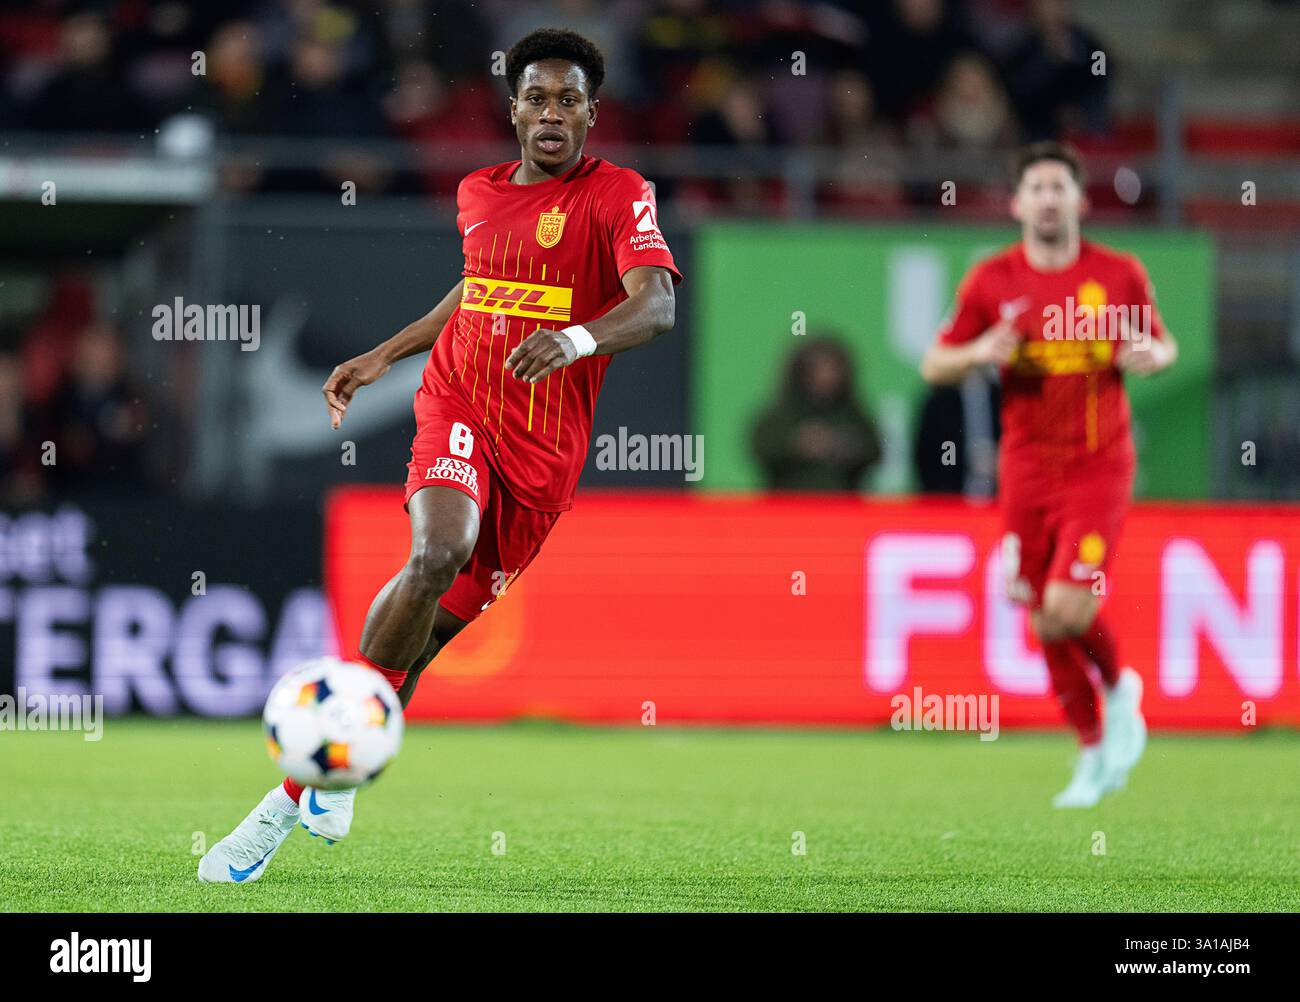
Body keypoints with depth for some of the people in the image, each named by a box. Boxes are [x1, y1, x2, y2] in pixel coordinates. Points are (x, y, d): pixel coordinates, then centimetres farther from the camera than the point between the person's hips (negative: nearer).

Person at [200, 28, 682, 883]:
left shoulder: (619, 195, -6)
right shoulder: (478, 193, 11)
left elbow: (657, 303, -23)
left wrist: (578, 338, -42)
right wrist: (384, 355, 28)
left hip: (542, 449, -1)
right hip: (458, 405, 1)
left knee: (426, 636, 2)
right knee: (439, 554, -30)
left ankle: (317, 782, 22)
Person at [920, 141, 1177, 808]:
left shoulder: (1120, 275, -1)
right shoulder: (990, 282, -1)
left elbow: (1164, 345, 13)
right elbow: (934, 365, 5)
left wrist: (1151, 355, -11)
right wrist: (979, 353, -16)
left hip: (1098, 468, -2)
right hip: (1026, 471, 2)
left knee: (1069, 611, -18)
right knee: (1046, 626, 3)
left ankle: (1119, 689, 14)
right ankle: (1094, 752, 21)